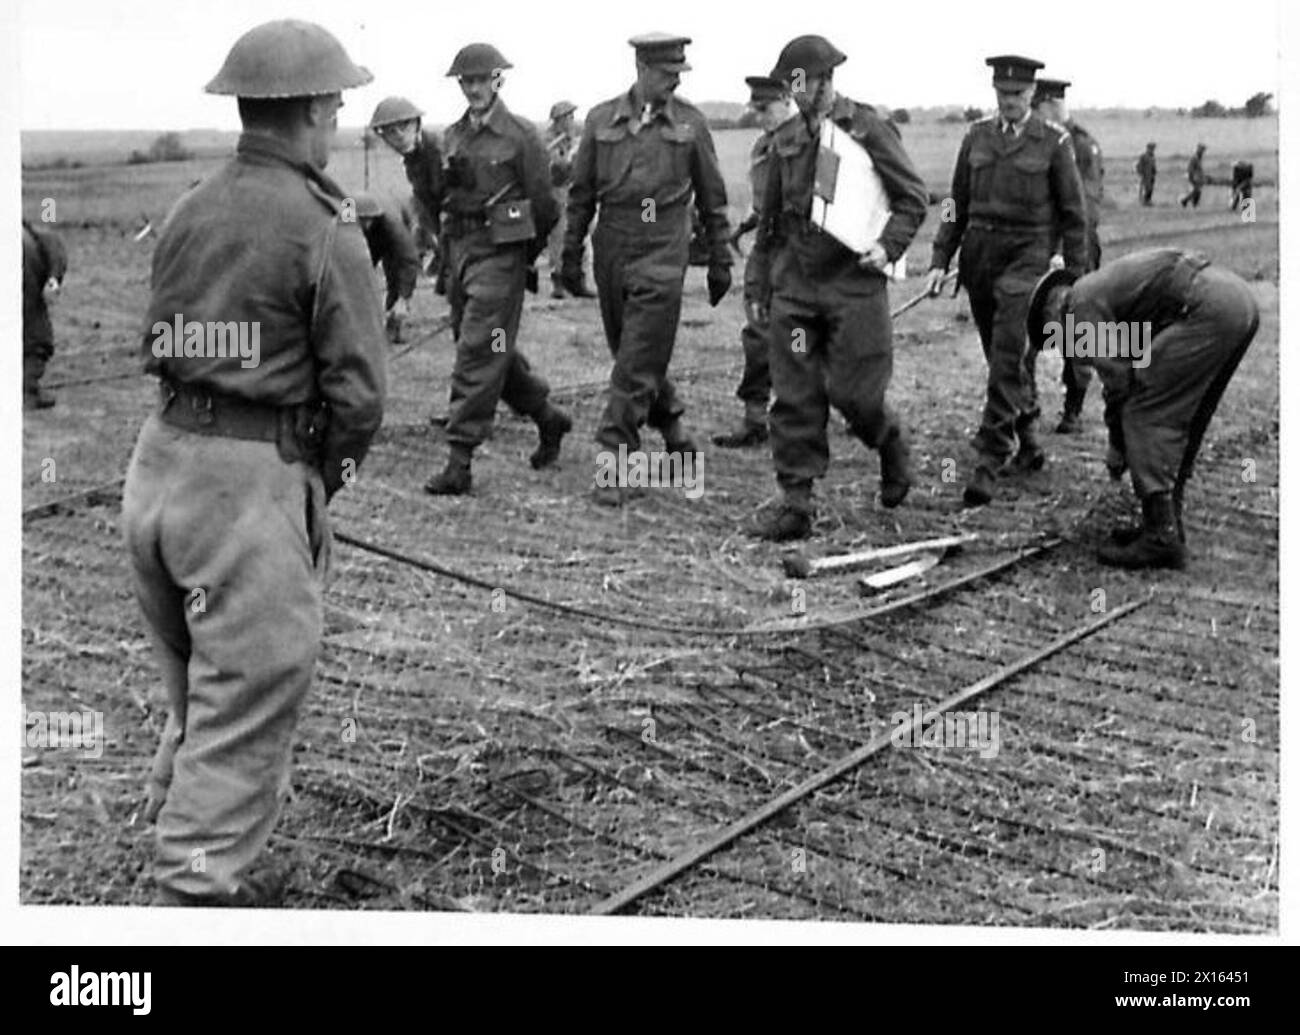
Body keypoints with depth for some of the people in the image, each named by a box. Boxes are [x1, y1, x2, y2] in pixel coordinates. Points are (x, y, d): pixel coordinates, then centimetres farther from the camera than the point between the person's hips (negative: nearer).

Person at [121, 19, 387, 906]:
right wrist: (332, 473, 6)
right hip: (254, 481, -7)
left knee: (200, 691, 22)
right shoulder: (324, 232, -11)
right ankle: (200, 888, 8)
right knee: (247, 708, 4)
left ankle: (205, 856, 36)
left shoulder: (188, 212, 8)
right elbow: (360, 390, -13)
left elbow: (166, 346, 9)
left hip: (160, 463, 7)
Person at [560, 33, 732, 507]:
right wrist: (571, 254, 9)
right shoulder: (601, 119, 5)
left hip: (663, 251, -3)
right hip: (611, 246, 3)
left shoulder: (690, 123, 1)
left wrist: (720, 262, 7)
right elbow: (581, 193, 11)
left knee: (637, 364, -8)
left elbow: (712, 198, 7)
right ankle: (672, 427, 36)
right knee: (630, 353, 13)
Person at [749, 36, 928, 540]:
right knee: (794, 398, 1)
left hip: (854, 282, -4)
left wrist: (889, 246, -15)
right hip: (794, 285, 4)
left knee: (853, 392, -3)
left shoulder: (869, 129, -5)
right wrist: (766, 277, 20)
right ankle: (795, 503, 6)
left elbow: (913, 197, -1)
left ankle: (892, 447, 29)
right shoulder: (786, 139, 10)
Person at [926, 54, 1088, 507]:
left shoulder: (1054, 142, -2)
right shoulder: (976, 136, 8)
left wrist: (1075, 279, -1)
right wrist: (940, 261, 5)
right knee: (1003, 360, 12)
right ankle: (1029, 447, 26)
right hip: (978, 254, 4)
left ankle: (989, 462, -15)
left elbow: (1073, 215, 1)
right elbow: (957, 203, 12)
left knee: (1008, 359, -14)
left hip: (1026, 255, -4)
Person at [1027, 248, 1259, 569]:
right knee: (1181, 416, 20)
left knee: (1145, 414, -4)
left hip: (1207, 309, -10)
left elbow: (1117, 378, 0)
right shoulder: (1110, 282, 31)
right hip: (1242, 299, 10)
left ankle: (1161, 539, -7)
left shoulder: (1084, 303, 4)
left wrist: (1118, 446, 13)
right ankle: (1167, 525, 23)